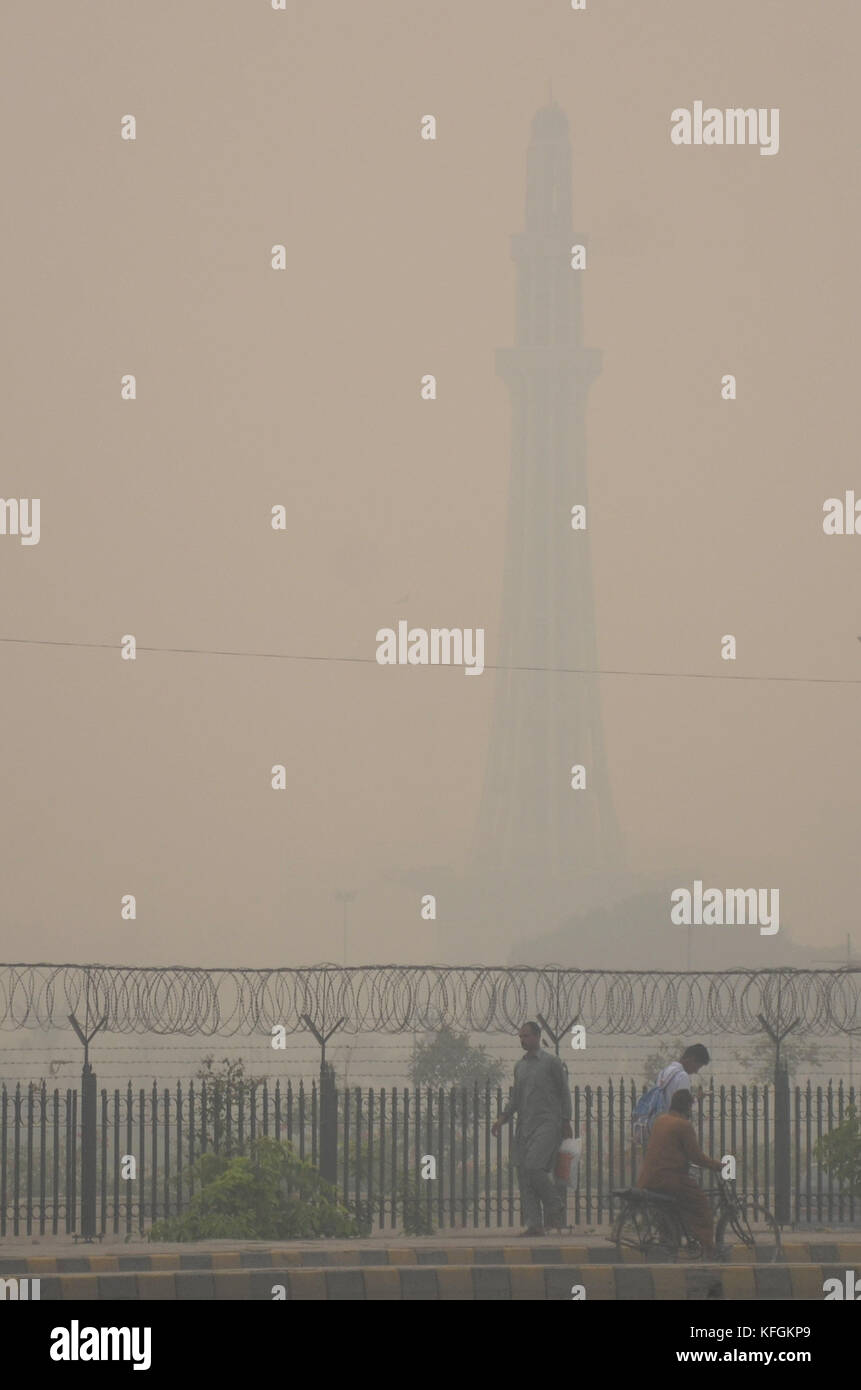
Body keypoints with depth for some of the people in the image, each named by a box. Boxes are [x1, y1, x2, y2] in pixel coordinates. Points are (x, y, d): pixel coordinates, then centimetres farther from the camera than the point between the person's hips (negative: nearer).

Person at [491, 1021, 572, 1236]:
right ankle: (534, 1224, -1)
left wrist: (566, 1123, -3)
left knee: (534, 1166, -21)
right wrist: (502, 1119, 9)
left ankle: (555, 1208, -1)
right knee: (523, 1173, -2)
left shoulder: (551, 1062, 0)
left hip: (547, 1123, -7)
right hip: (525, 1125, 7)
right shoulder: (519, 1066, 18)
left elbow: (564, 1093, 1)